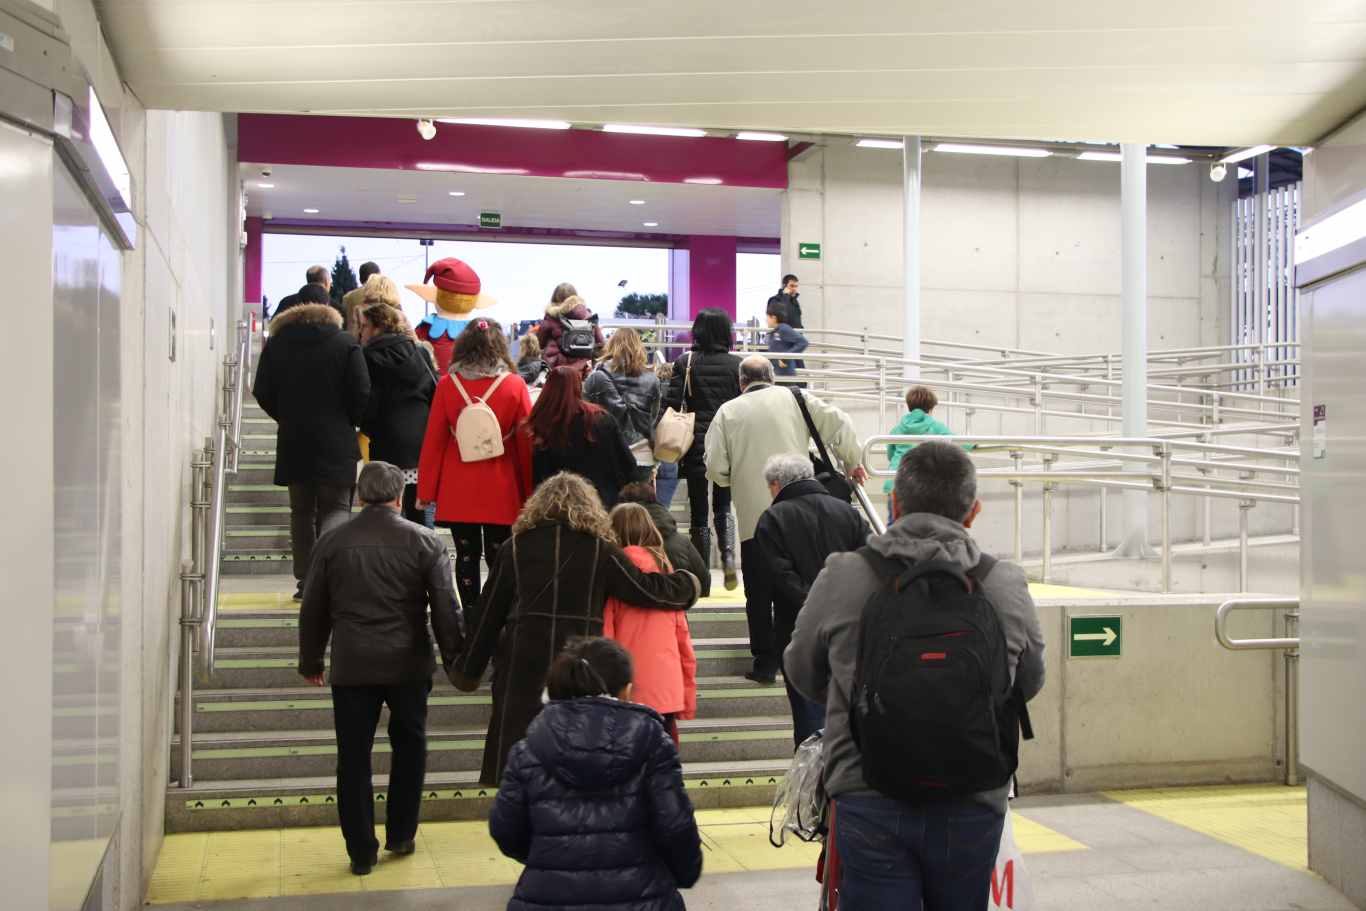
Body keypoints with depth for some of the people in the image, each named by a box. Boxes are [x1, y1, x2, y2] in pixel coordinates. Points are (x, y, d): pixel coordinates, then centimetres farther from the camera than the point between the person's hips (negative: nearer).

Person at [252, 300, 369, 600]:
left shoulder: (276, 342, 5)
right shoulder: (346, 344, -3)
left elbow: (263, 393, 2)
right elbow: (361, 395, -7)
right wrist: (354, 422, 10)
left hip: (293, 442, 2)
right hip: (336, 444, -2)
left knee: (301, 511, 13)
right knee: (336, 508, 3)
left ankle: (306, 581, 12)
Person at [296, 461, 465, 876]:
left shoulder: (332, 542, 0)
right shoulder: (425, 542, -5)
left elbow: (313, 609, 7)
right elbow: (446, 609, -4)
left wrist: (310, 661, 20)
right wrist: (455, 661, 7)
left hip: (352, 667, 0)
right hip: (409, 665, 0)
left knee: (354, 759, 8)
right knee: (409, 748, 19)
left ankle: (362, 851, 11)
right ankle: (400, 835, 25)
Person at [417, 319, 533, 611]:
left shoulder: (447, 384, -3)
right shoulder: (515, 385, -6)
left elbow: (433, 440, -1)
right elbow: (526, 442, -4)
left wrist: (425, 490, 6)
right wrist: (529, 493, 4)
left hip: (458, 490, 1)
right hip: (501, 491, -1)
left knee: (466, 556, 10)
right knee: (499, 558, 6)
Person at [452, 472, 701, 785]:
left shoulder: (516, 547, 5)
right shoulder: (600, 549, 1)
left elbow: (489, 612, 8)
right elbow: (646, 589, 5)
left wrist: (470, 669, 17)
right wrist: (687, 586, 25)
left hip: (523, 665, 1)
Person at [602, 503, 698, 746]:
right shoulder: (665, 566, 10)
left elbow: (604, 631, -7)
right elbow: (682, 632, 11)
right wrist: (688, 687, 18)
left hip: (631, 688, -5)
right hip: (668, 687, 5)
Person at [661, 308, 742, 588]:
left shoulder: (685, 363, -3)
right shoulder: (737, 365, 0)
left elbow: (671, 405, -7)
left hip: (697, 443, -1)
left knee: (698, 512, 7)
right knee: (723, 507, 16)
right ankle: (728, 557, -7)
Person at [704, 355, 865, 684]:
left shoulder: (728, 412, 2)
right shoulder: (795, 398, 3)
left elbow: (715, 468, -2)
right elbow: (839, 423, 2)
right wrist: (853, 463, 16)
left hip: (753, 515, -1)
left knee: (759, 592, 7)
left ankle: (765, 661, 8)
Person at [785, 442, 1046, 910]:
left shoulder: (842, 577, -5)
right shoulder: (1006, 586, -2)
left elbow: (803, 673, 10)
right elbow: (1029, 684, 14)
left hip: (869, 802, -2)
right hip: (971, 806, 2)